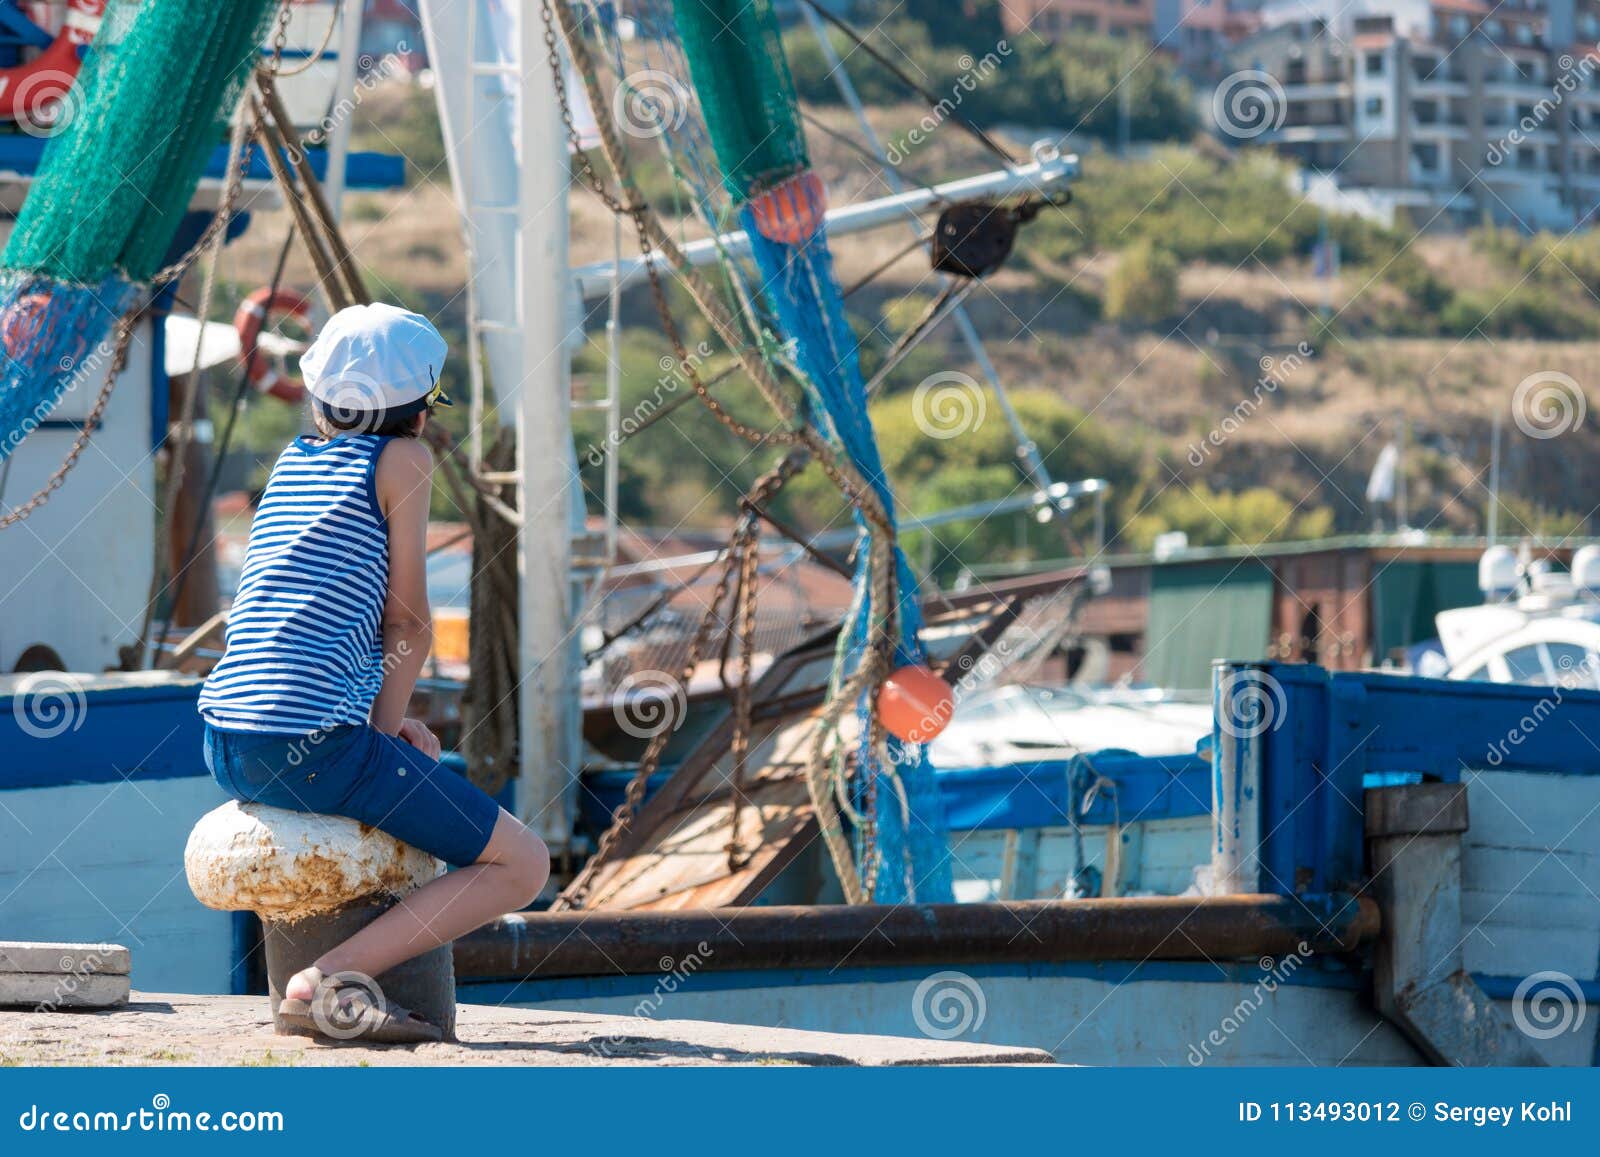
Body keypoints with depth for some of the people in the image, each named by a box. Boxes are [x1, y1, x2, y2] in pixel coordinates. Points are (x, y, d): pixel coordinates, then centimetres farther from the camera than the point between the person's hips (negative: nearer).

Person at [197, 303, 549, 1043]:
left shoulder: (293, 460, 20)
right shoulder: (403, 460, 0)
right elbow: (408, 625, -2)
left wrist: (381, 725, 16)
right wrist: (385, 726, 9)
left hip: (226, 746, 8)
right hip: (317, 749, -8)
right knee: (523, 865, 0)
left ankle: (336, 982, 22)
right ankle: (329, 978, -15)